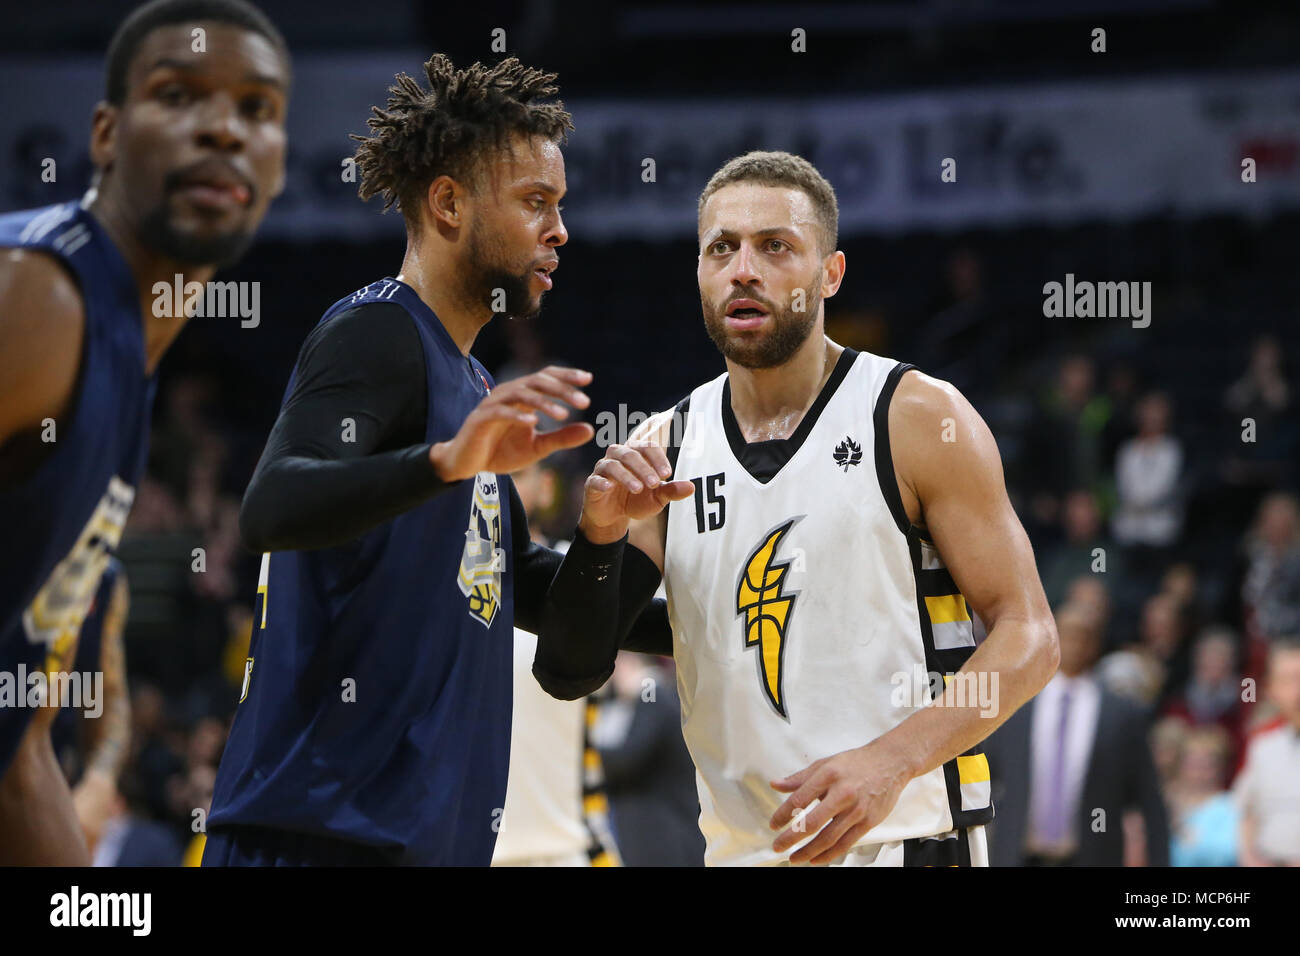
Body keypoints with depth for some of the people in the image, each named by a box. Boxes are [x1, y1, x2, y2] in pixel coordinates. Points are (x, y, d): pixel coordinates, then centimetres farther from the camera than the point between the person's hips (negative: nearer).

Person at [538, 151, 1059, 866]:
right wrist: (599, 538, -12)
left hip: (903, 840, -4)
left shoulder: (921, 421, -6)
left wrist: (890, 760, -20)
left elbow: (1028, 638, -8)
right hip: (737, 846, 4)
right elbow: (571, 668, 6)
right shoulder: (661, 452, 5)